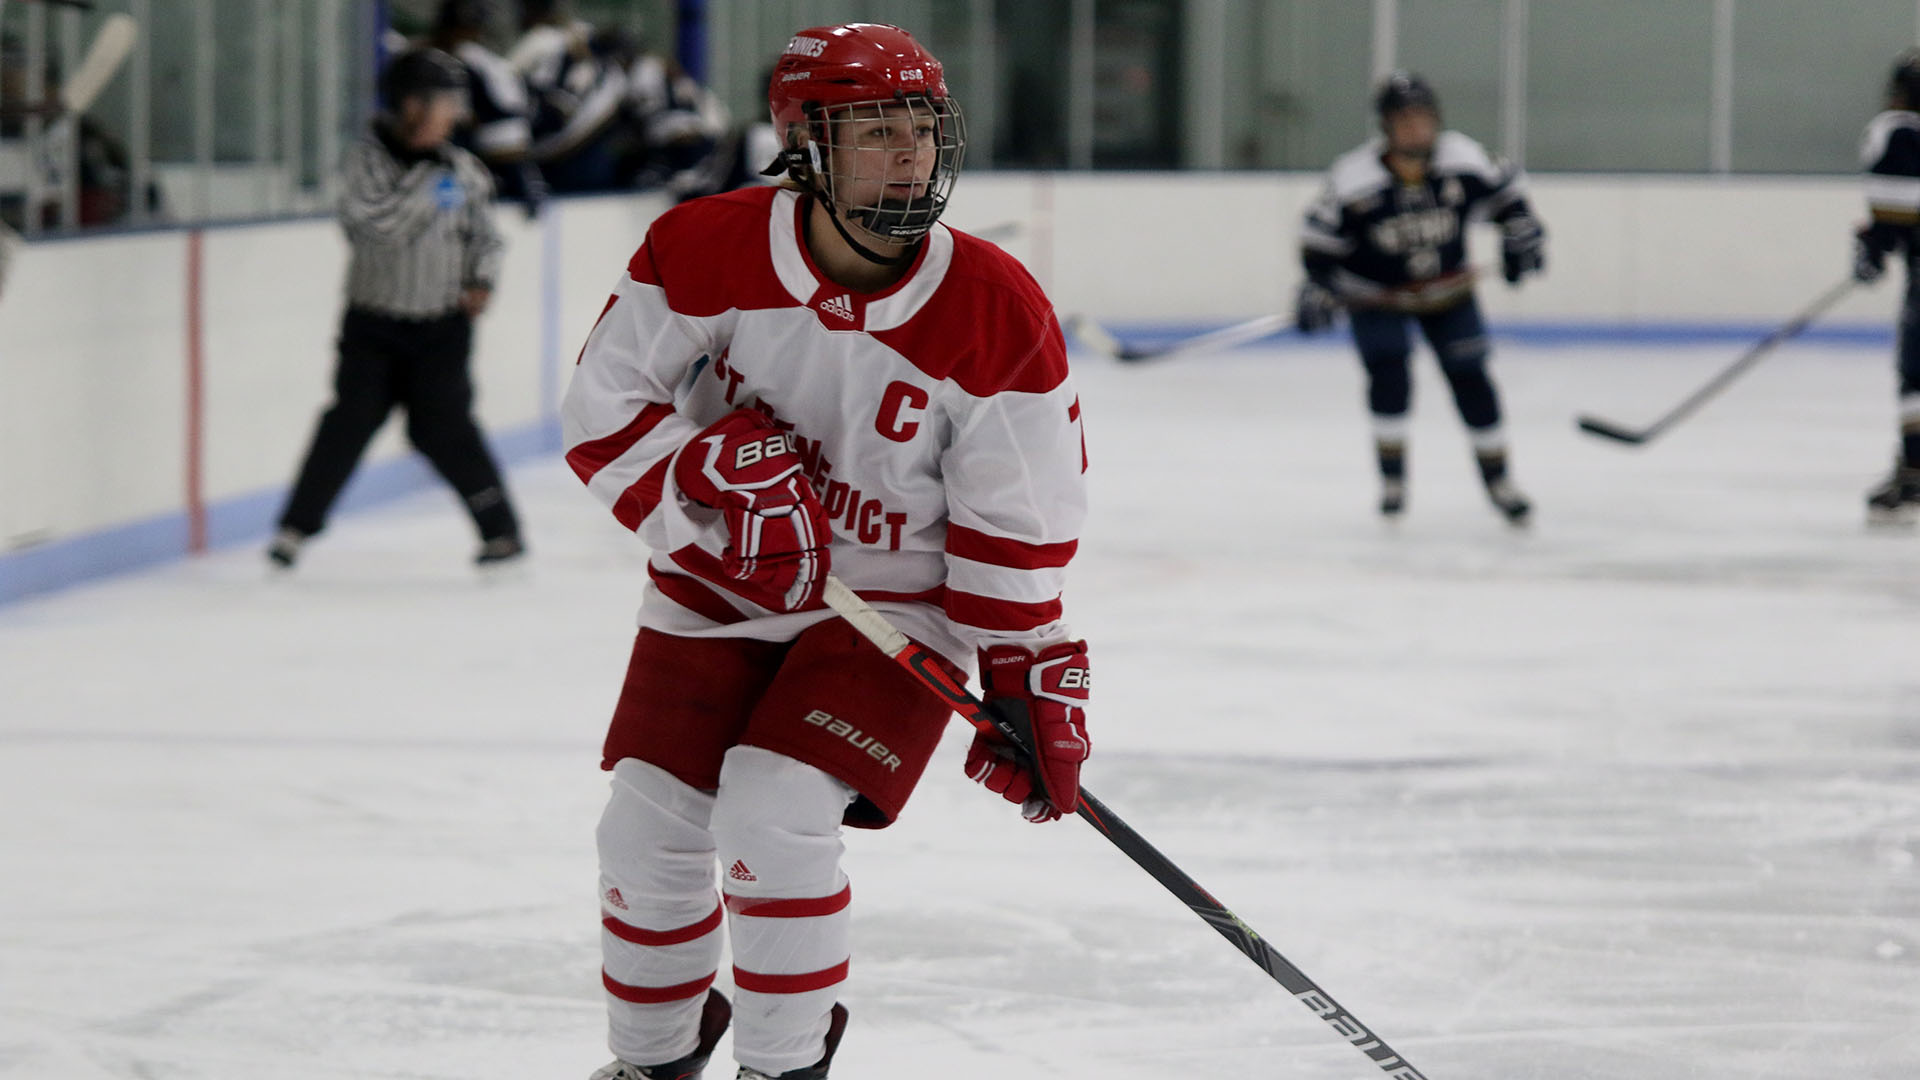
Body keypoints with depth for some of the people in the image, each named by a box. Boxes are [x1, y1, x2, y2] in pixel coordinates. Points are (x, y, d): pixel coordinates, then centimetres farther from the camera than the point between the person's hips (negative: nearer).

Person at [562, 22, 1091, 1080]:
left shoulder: (999, 318, -17)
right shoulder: (704, 251, -15)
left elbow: (1019, 526, -10)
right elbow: (603, 408, -10)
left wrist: (1033, 688, -11)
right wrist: (717, 481, -25)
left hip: (893, 607, -3)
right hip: (714, 593, 3)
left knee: (774, 814, -21)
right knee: (651, 830, 2)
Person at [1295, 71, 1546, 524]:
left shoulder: (1464, 160, -18)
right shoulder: (1354, 177, -25)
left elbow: (1503, 187, 2)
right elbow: (1320, 237, -15)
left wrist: (1520, 227, -9)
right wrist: (1318, 286, -24)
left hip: (1448, 288, 2)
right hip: (1375, 295, -2)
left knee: (1470, 377, -1)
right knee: (1388, 375, -18)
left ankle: (1496, 476, 14)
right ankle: (1392, 475, -2)